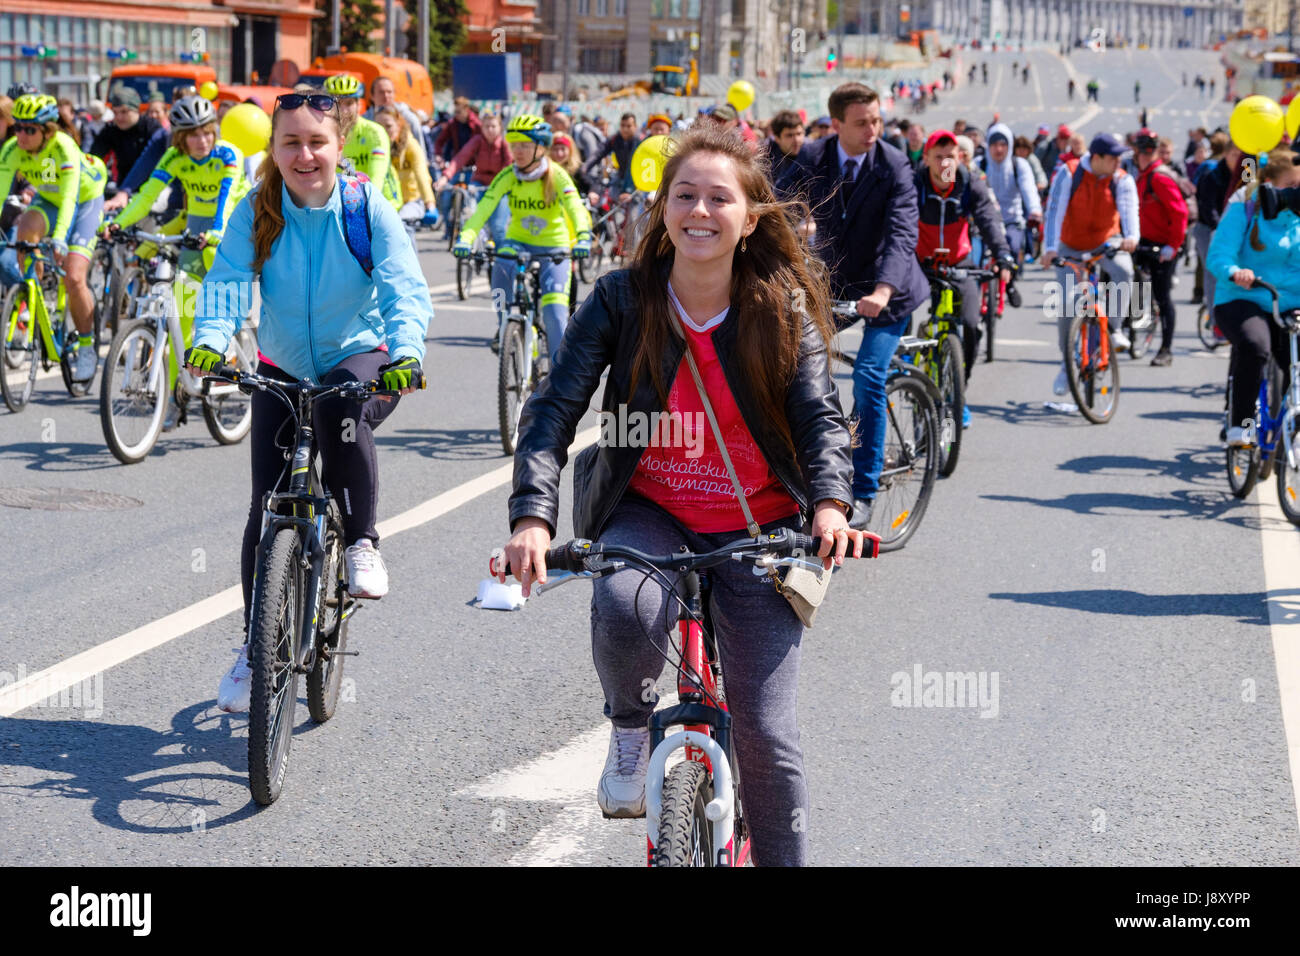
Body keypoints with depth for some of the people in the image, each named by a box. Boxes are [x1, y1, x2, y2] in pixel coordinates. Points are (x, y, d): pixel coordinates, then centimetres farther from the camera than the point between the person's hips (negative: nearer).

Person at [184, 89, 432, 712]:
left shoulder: (368, 208, -14)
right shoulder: (257, 211, -10)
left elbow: (404, 287, -26)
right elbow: (226, 279, -22)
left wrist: (406, 352, -45)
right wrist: (209, 339, -44)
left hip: (360, 358, -2)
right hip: (282, 370, 2)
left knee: (341, 408, -38)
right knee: (267, 508, -3)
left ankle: (361, 544, -18)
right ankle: (256, 649, 14)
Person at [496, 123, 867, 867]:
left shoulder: (783, 312, -8)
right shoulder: (622, 299, -9)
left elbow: (821, 419, -14)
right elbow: (556, 407, -15)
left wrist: (830, 505, -35)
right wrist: (534, 516, -32)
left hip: (757, 529, 0)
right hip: (648, 512, 0)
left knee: (767, 736, -5)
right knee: (624, 608, -35)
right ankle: (631, 727, -1)